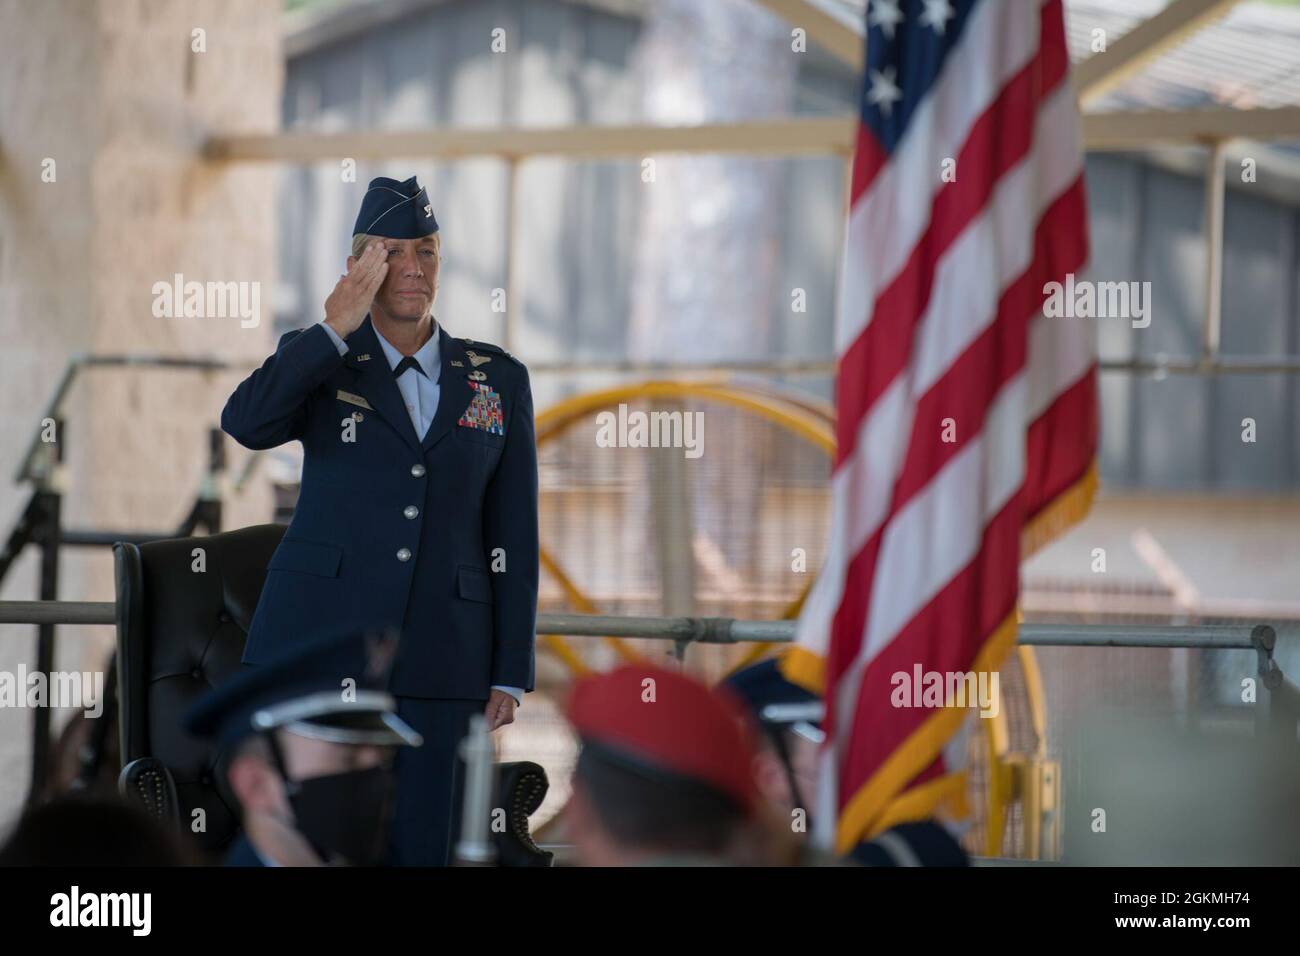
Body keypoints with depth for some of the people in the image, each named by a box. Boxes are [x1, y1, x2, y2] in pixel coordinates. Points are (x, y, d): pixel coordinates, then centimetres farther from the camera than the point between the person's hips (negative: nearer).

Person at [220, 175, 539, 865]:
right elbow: (246, 423, -16)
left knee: (419, 848, 0)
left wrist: (510, 674, 4)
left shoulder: (499, 381, 10)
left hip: (439, 656, 2)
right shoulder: (318, 362, 7)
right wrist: (337, 327, -13)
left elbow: (513, 538, 9)